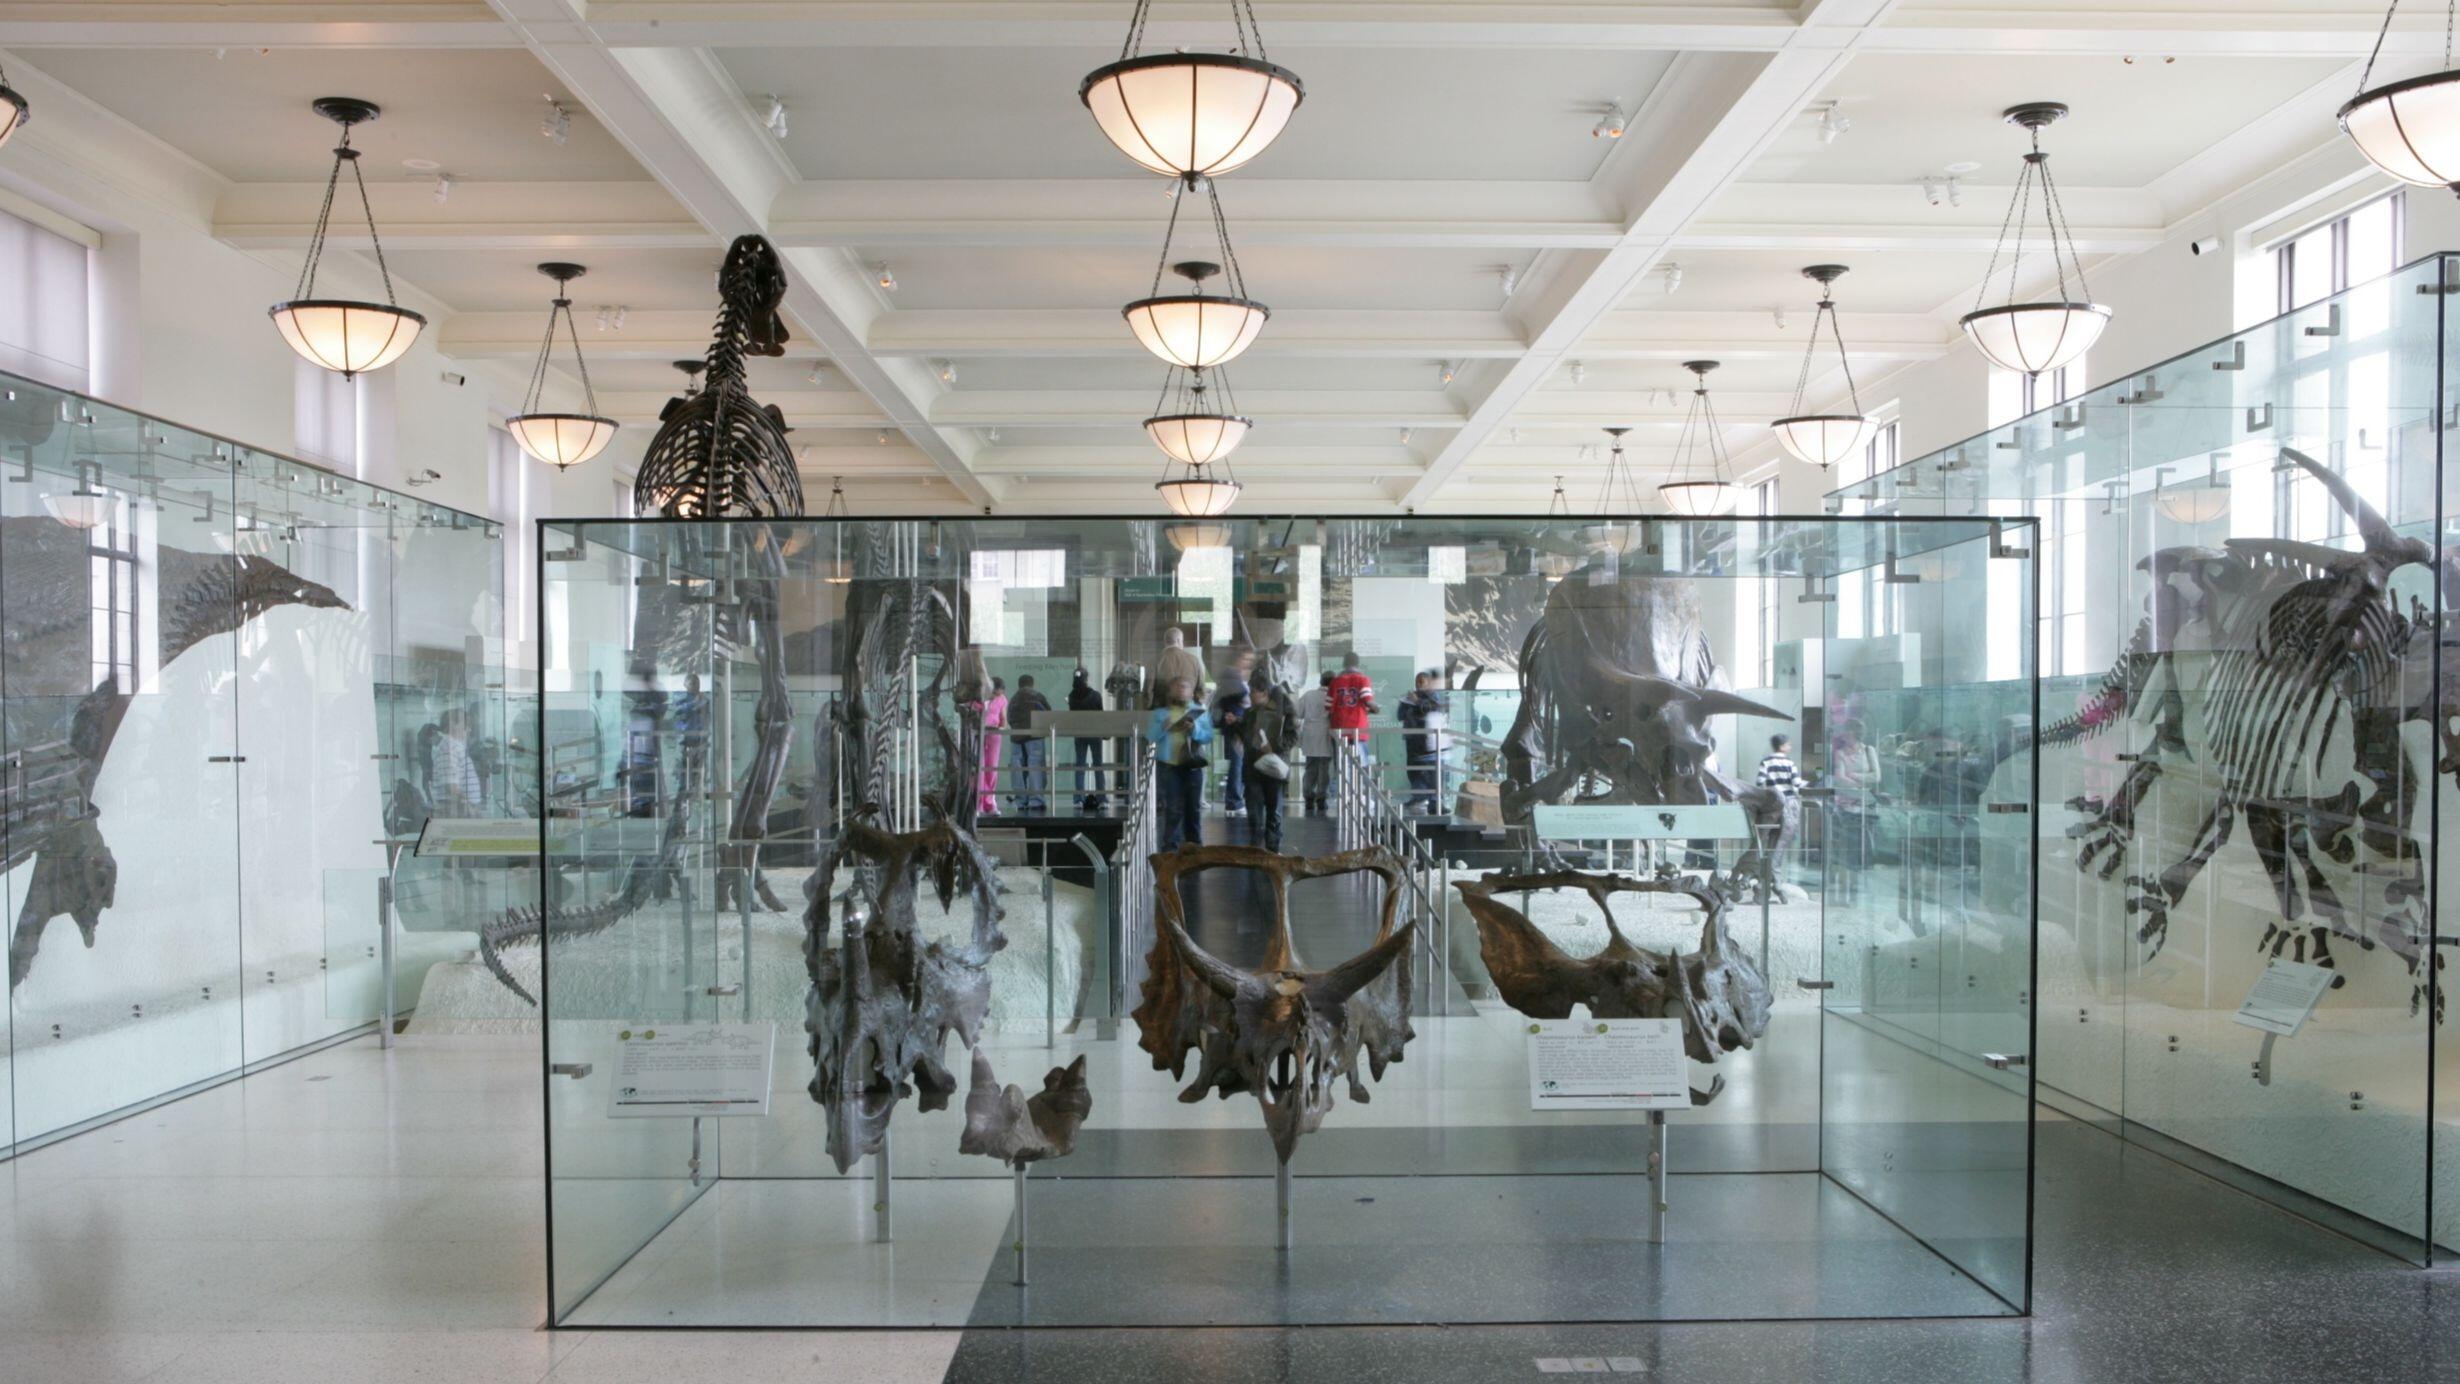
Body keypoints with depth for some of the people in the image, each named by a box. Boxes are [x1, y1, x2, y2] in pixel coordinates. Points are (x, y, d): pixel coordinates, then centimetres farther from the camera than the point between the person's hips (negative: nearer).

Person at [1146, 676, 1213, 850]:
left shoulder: (1199, 711, 9)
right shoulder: (1160, 713, 8)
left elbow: (1208, 736, -1)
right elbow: (1150, 736, -4)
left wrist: (1195, 729, -19)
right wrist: (1164, 727, -21)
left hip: (1193, 765, 2)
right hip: (1168, 766, -2)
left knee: (1194, 807, 8)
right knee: (1173, 808, -7)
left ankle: (1194, 844, 19)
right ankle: (1171, 846, -3)